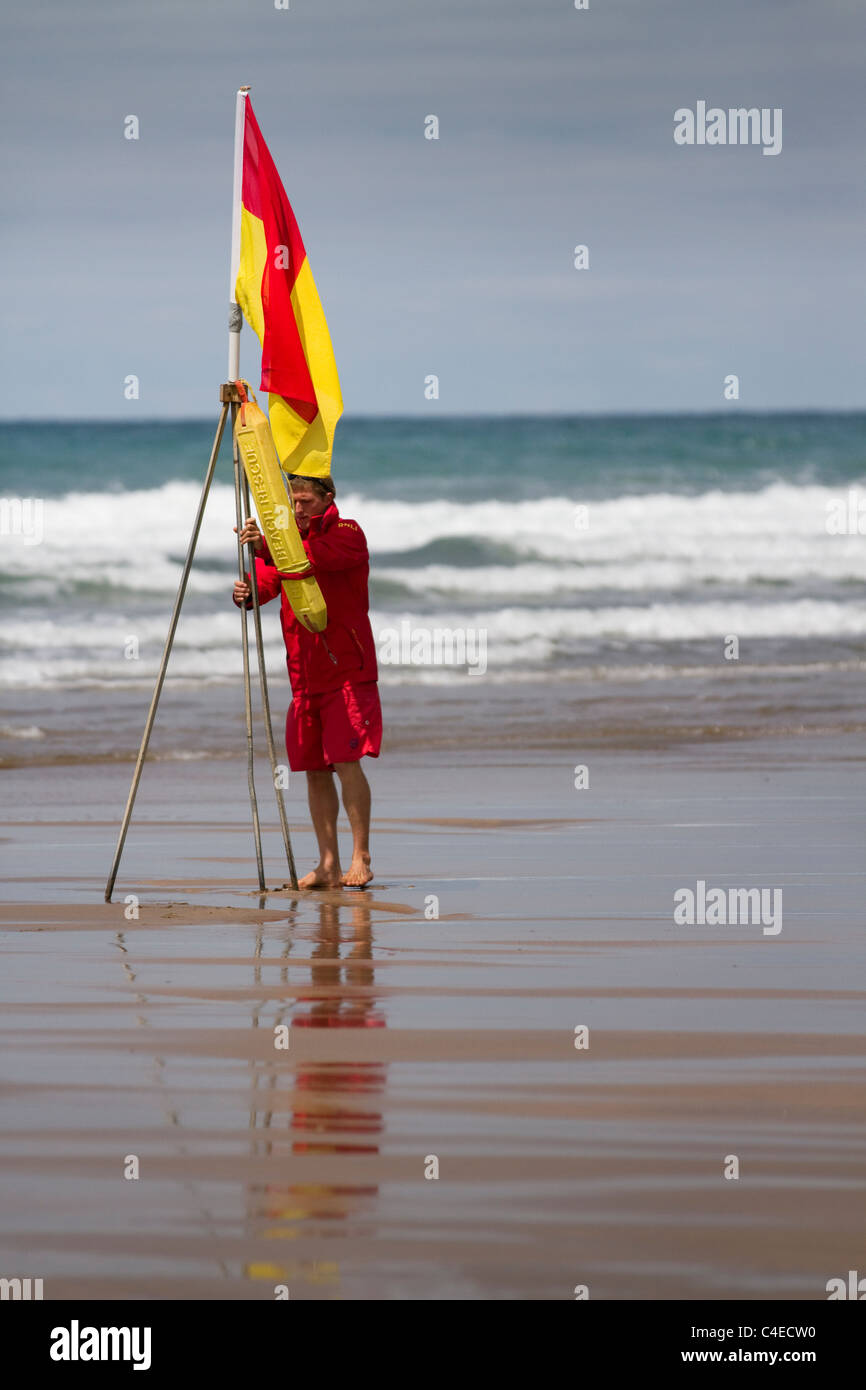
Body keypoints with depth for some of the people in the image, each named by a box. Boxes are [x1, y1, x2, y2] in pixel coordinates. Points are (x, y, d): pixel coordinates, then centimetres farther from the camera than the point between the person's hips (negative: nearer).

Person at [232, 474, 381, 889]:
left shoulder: (347, 534, -4)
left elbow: (316, 558, -26)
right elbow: (265, 582, 1)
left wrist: (266, 547, -39)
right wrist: (245, 593, -23)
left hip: (347, 671, -6)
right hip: (305, 675, 6)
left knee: (347, 761, -13)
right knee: (315, 769, 4)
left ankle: (360, 858, -8)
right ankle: (328, 864, 8)